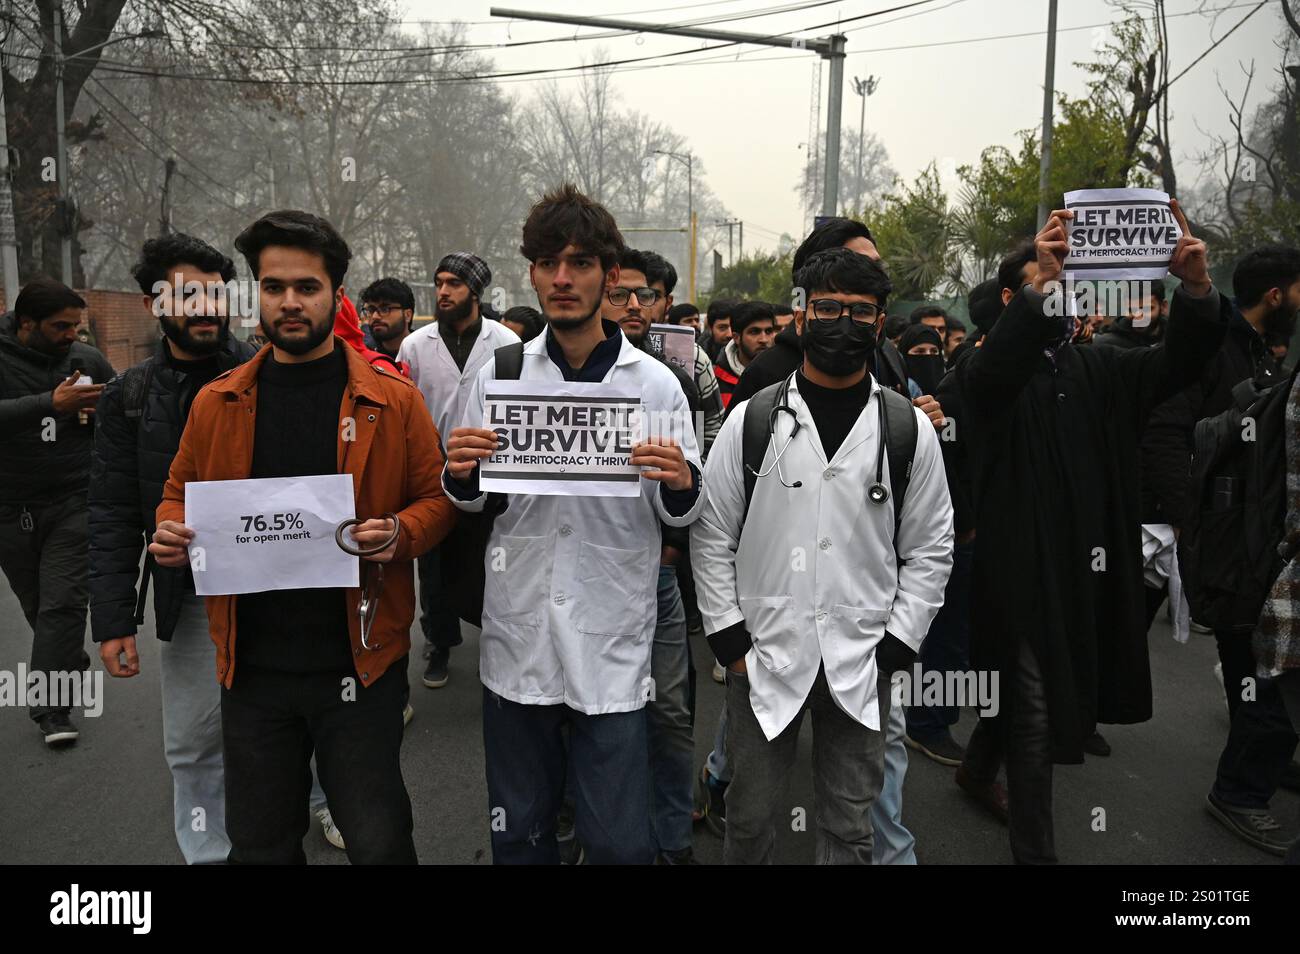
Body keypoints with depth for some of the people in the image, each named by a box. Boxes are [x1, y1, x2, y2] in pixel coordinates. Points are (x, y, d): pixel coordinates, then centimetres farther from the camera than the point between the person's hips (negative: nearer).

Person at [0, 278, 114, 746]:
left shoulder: (88, 360, 1)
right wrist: (51, 404, -33)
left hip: (73, 504, 0)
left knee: (62, 603, -7)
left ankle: (52, 706, -1)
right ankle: (73, 666, 37)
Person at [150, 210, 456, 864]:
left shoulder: (391, 398, -4)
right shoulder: (218, 403, 5)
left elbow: (436, 497, 0)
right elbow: (181, 493, 16)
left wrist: (400, 534, -20)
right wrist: (171, 533, -6)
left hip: (359, 663, -3)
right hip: (252, 664, 3)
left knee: (377, 842, 9)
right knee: (259, 847, 19)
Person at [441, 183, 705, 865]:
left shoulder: (655, 384, -3)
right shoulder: (499, 373, 3)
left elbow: (679, 514, 3)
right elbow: (470, 499, 11)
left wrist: (680, 484, -19)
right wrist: (460, 474, -11)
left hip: (612, 647, -2)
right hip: (517, 636, 3)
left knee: (619, 844, 6)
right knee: (518, 834, 19)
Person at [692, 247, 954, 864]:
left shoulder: (910, 429, 2)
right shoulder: (751, 420, -1)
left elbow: (929, 548, 5)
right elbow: (711, 535, 1)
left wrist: (896, 645, -2)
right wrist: (729, 640, -3)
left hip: (861, 664, 1)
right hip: (763, 655, 0)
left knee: (850, 829, 14)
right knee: (750, 820, 12)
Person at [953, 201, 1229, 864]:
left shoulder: (1099, 369, 9)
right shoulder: (986, 369, -6)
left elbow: (1179, 362, -3)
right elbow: (992, 372, -30)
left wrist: (1196, 286, -22)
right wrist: (1040, 282, -42)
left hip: (1090, 560, 6)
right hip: (1023, 561, -5)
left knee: (1020, 688, 22)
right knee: (1036, 714, 2)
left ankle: (978, 771, 48)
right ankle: (1035, 849, 16)